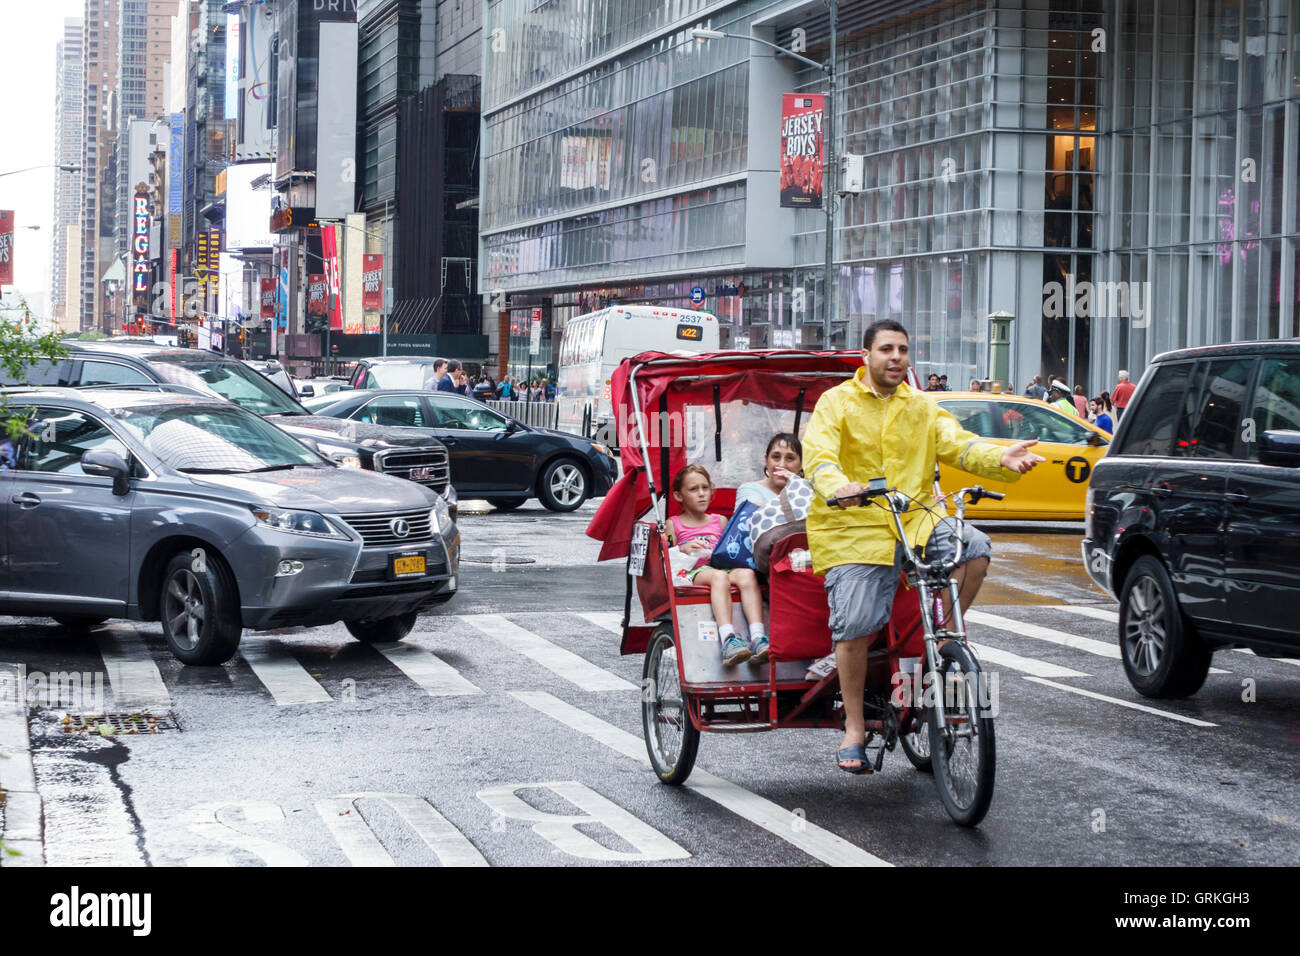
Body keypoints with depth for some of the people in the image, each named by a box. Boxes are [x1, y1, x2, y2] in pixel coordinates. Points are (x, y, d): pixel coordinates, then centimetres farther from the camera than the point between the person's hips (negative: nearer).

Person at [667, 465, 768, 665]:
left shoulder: (720, 521, 26)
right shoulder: (673, 524, 16)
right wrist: (683, 549, -11)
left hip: (724, 566, 3)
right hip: (692, 573, -3)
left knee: (746, 574, -33)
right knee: (719, 576, -39)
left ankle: (758, 639, -50)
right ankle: (728, 639, -59)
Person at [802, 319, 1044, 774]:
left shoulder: (922, 409, 15)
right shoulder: (837, 403, 2)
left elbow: (959, 444, 1)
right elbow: (817, 453, -14)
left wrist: (1000, 459, -21)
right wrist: (836, 486, -37)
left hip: (916, 521, 4)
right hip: (853, 528, -4)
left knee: (974, 547, -23)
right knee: (854, 628, -13)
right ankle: (854, 729, 3)